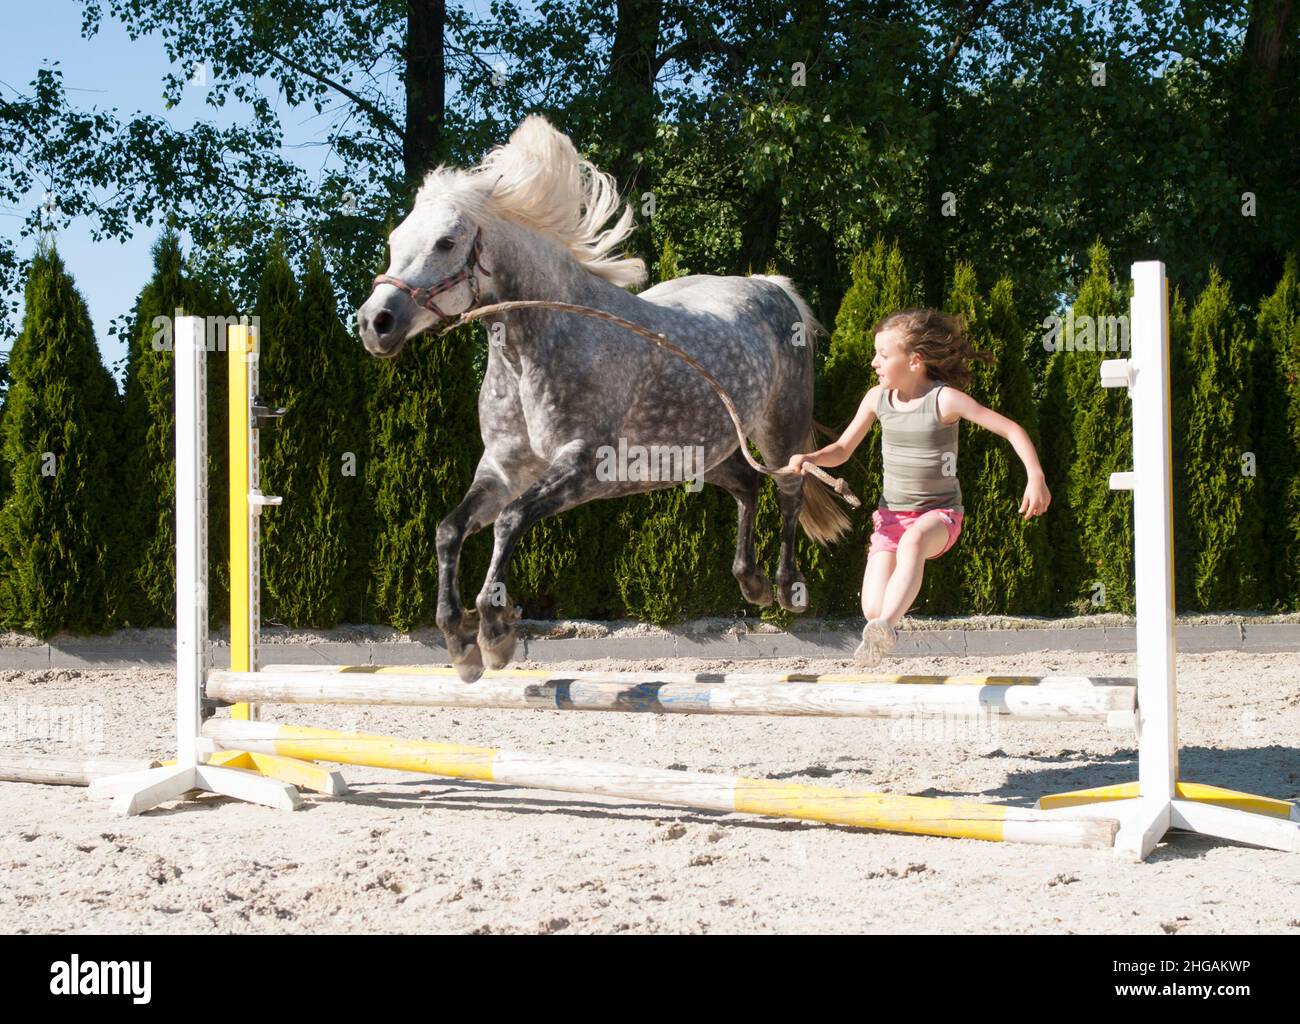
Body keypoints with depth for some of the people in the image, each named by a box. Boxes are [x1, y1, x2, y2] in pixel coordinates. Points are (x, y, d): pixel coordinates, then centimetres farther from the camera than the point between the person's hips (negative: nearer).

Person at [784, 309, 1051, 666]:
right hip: (892, 513, 4)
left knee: (913, 541, -43)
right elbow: (842, 450, 11)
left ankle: (886, 627, -56)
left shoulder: (945, 399, -14)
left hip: (939, 513, -4)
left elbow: (1012, 430, -13)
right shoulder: (877, 398, 1)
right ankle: (879, 625, 20)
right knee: (872, 609, -16)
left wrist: (1036, 478, -26)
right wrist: (809, 458, -10)